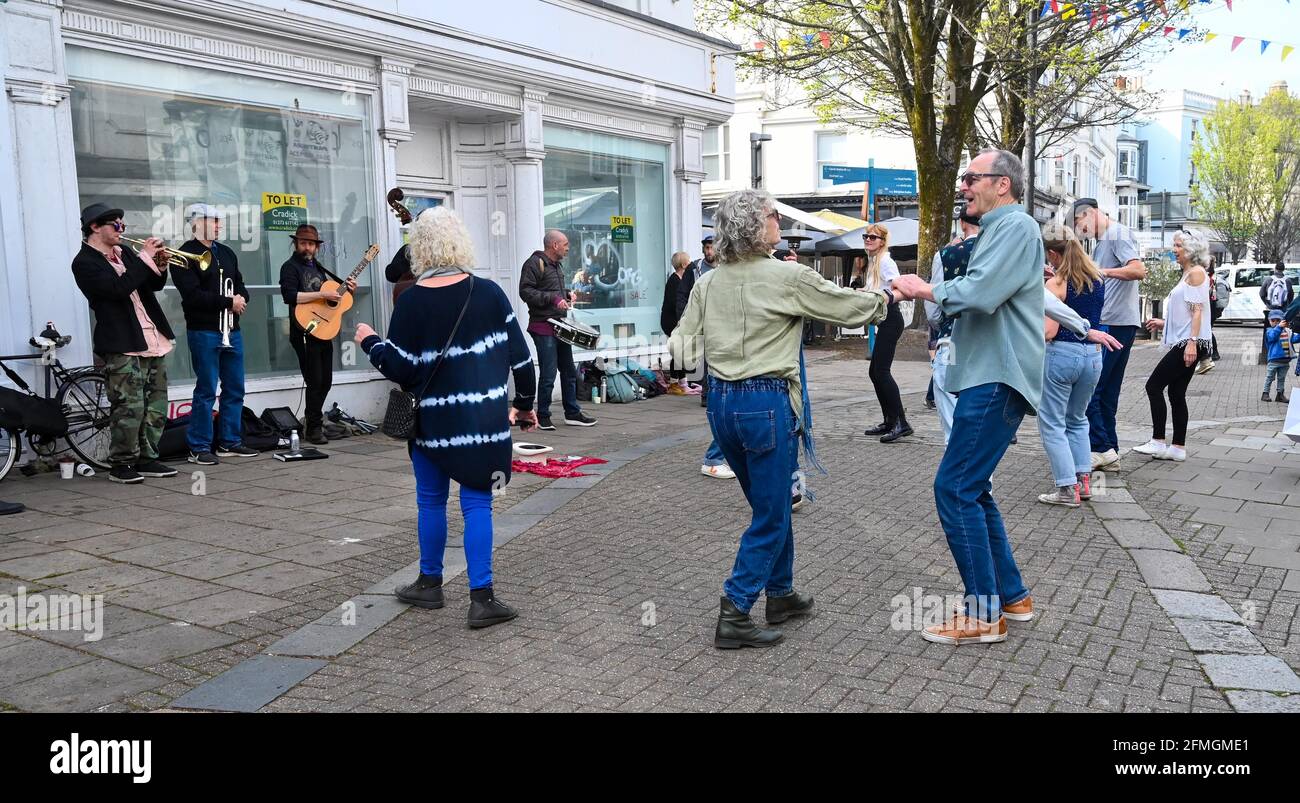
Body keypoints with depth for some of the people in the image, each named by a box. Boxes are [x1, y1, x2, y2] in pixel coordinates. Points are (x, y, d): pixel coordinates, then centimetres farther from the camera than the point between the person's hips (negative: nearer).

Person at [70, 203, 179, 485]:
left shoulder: (125, 253, 17)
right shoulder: (84, 262, -6)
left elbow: (154, 285, 22)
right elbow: (118, 288, -21)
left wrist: (159, 265, 1)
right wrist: (145, 258, -17)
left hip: (153, 339, 8)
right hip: (122, 345, -8)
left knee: (156, 405, 9)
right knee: (129, 407, -8)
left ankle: (147, 459, 18)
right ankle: (121, 464, 4)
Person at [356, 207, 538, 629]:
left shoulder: (411, 301, -8)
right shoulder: (489, 292, -3)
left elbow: (400, 369, -6)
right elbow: (520, 354, -1)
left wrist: (370, 341, 12)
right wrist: (525, 403, 12)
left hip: (433, 419, -1)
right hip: (484, 417, 1)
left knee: (431, 501, 16)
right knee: (476, 503, 5)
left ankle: (429, 585, 29)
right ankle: (482, 597, 2)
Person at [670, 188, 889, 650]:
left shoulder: (707, 283, 5)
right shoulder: (789, 277, -9)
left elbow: (682, 345, 4)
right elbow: (848, 308, 3)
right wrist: (885, 298, 21)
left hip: (721, 402, 7)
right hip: (767, 403, -7)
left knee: (771, 504, 22)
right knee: (770, 516, 3)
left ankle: (780, 595, 32)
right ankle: (733, 616, 2)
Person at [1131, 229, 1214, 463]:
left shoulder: (1196, 272, -8)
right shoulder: (1187, 274, 20)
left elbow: (1197, 311, -16)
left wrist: (1192, 343, -22)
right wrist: (1164, 323, 20)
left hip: (1190, 343, -10)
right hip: (1182, 342, 10)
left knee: (1154, 385, -10)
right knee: (1176, 393, 8)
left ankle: (1158, 441, -8)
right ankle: (1178, 447, 10)